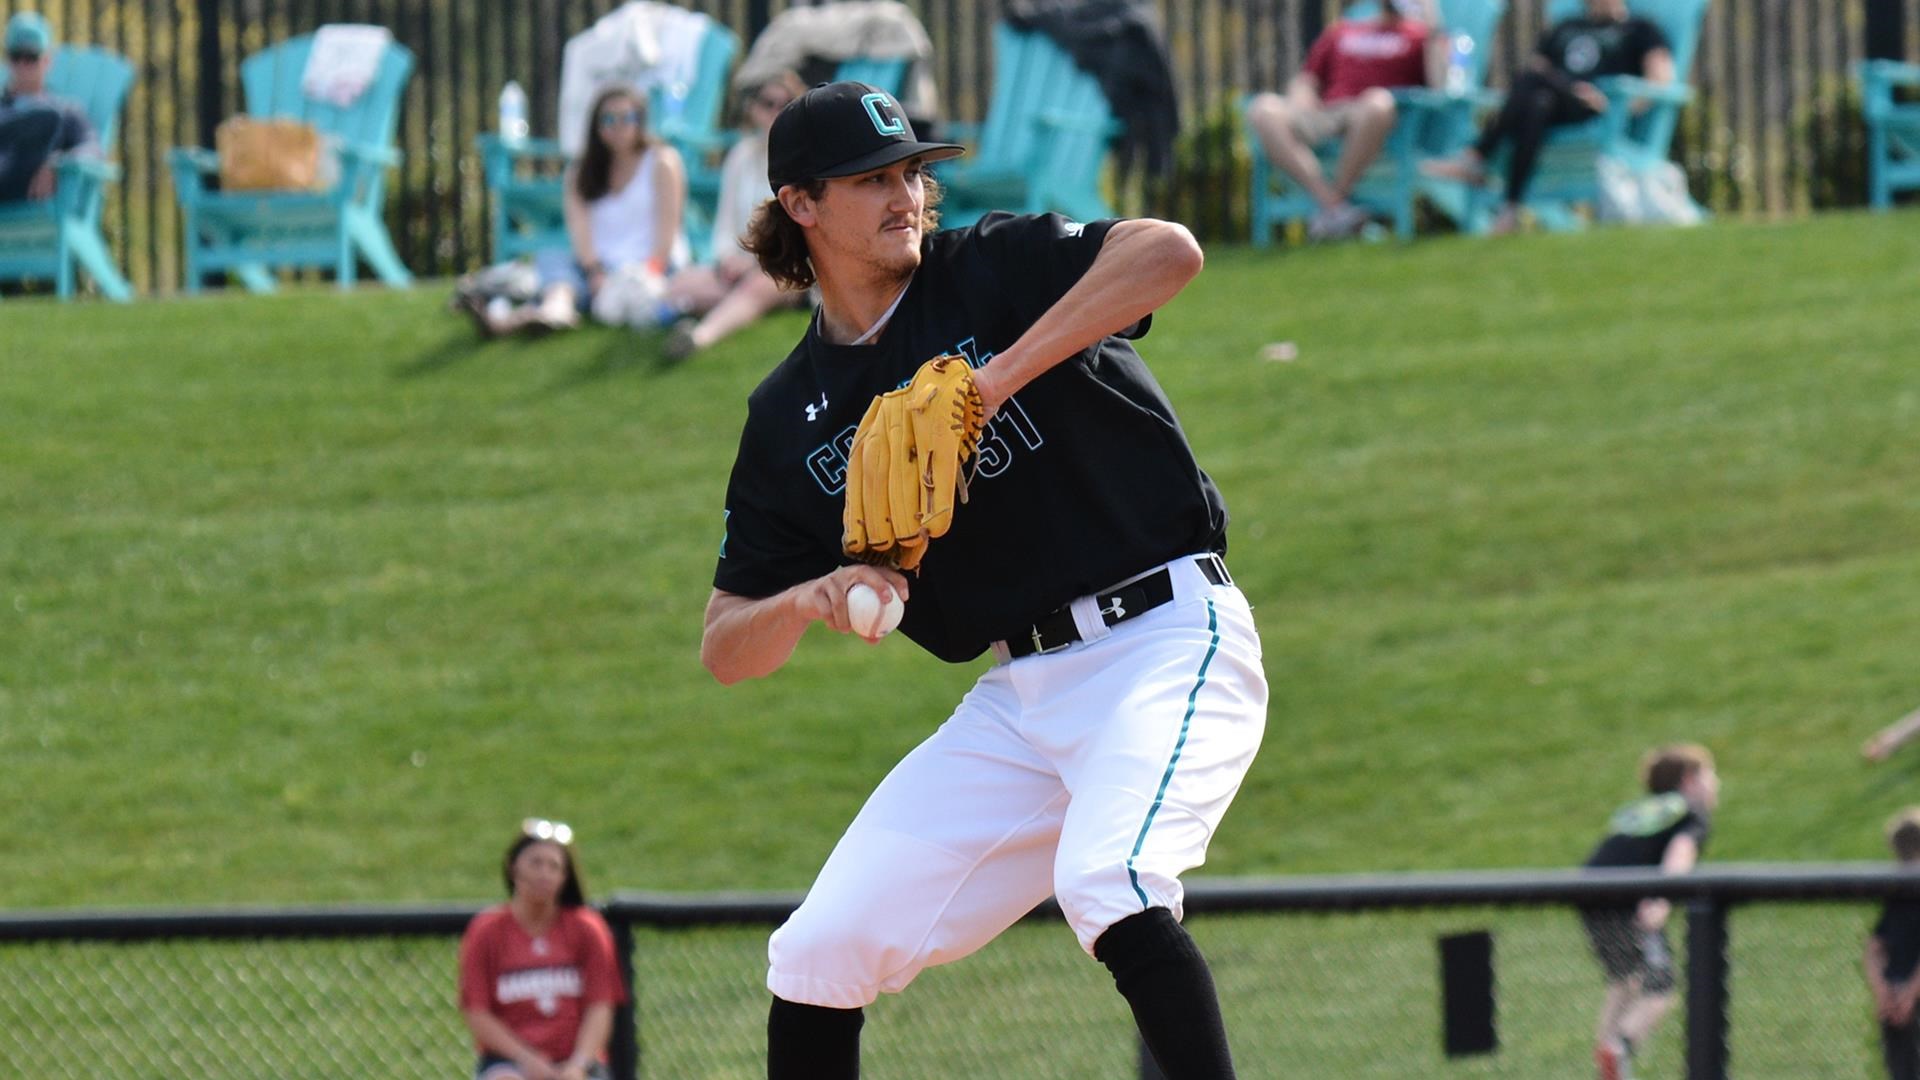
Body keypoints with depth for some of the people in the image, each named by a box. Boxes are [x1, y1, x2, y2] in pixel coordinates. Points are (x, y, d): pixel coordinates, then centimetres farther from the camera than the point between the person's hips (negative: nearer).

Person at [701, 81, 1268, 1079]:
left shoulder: (991, 269, -4)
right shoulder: (788, 420, 9)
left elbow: (1169, 251, -23)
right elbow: (725, 649, 10)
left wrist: (996, 379, -26)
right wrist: (807, 600, -13)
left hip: (1166, 640, -6)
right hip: (1021, 695, 6)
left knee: (1103, 883, -32)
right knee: (819, 955, 1)